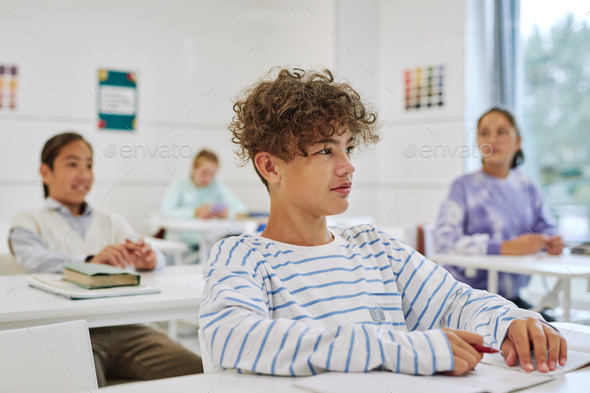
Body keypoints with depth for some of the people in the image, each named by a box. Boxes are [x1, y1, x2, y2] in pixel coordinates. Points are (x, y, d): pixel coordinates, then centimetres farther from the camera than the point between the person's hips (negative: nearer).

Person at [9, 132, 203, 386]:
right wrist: (90, 261, -25)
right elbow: (33, 260, -8)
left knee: (200, 372, -20)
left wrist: (148, 259, -14)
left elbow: (159, 260, 11)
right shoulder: (28, 222, 15)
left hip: (124, 326, 4)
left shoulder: (112, 222, 27)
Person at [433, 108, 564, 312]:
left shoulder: (526, 185, 11)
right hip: (468, 294, -5)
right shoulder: (464, 186, -5)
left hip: (512, 297, 5)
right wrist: (505, 247, -24)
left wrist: (551, 242, -8)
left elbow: (546, 227, 17)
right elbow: (444, 240, -17)